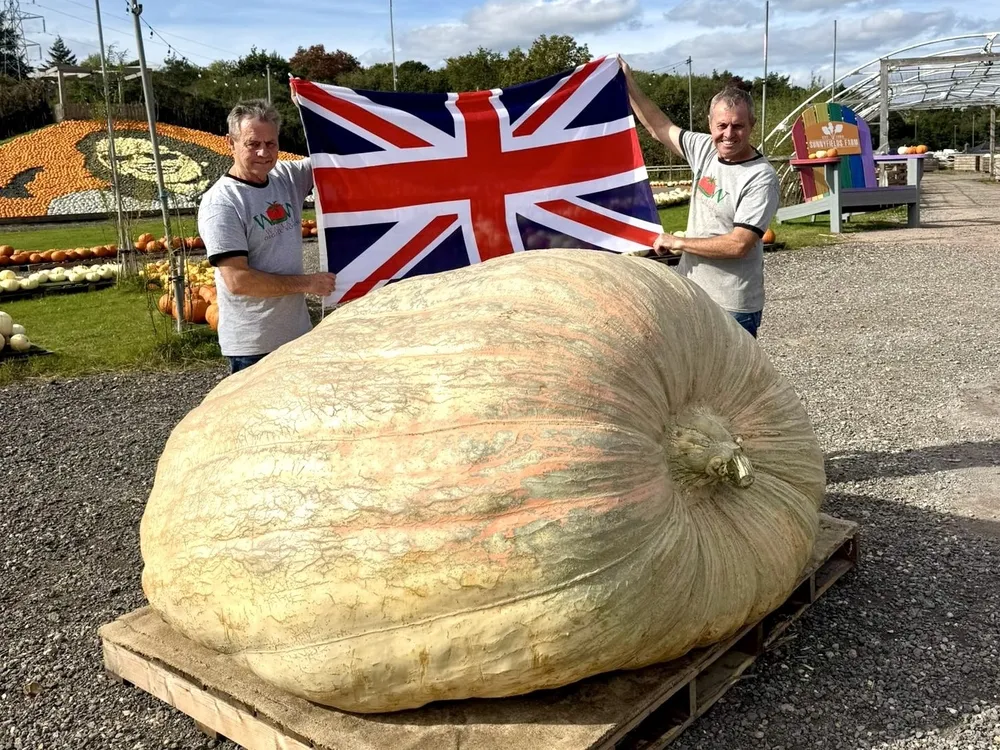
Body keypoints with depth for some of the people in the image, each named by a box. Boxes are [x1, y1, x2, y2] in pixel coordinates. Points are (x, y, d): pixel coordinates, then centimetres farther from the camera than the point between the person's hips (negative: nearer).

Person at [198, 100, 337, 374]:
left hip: (299, 332, 7)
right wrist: (307, 283, -15)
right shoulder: (220, 203, -15)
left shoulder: (287, 176, 4)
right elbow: (238, 280, -21)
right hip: (253, 347, -7)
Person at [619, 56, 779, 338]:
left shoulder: (761, 178, -18)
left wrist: (677, 242, -14)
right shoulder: (704, 149, 1)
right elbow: (660, 128, 16)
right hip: (691, 294, 7)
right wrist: (629, 84, 11)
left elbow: (738, 244, -22)